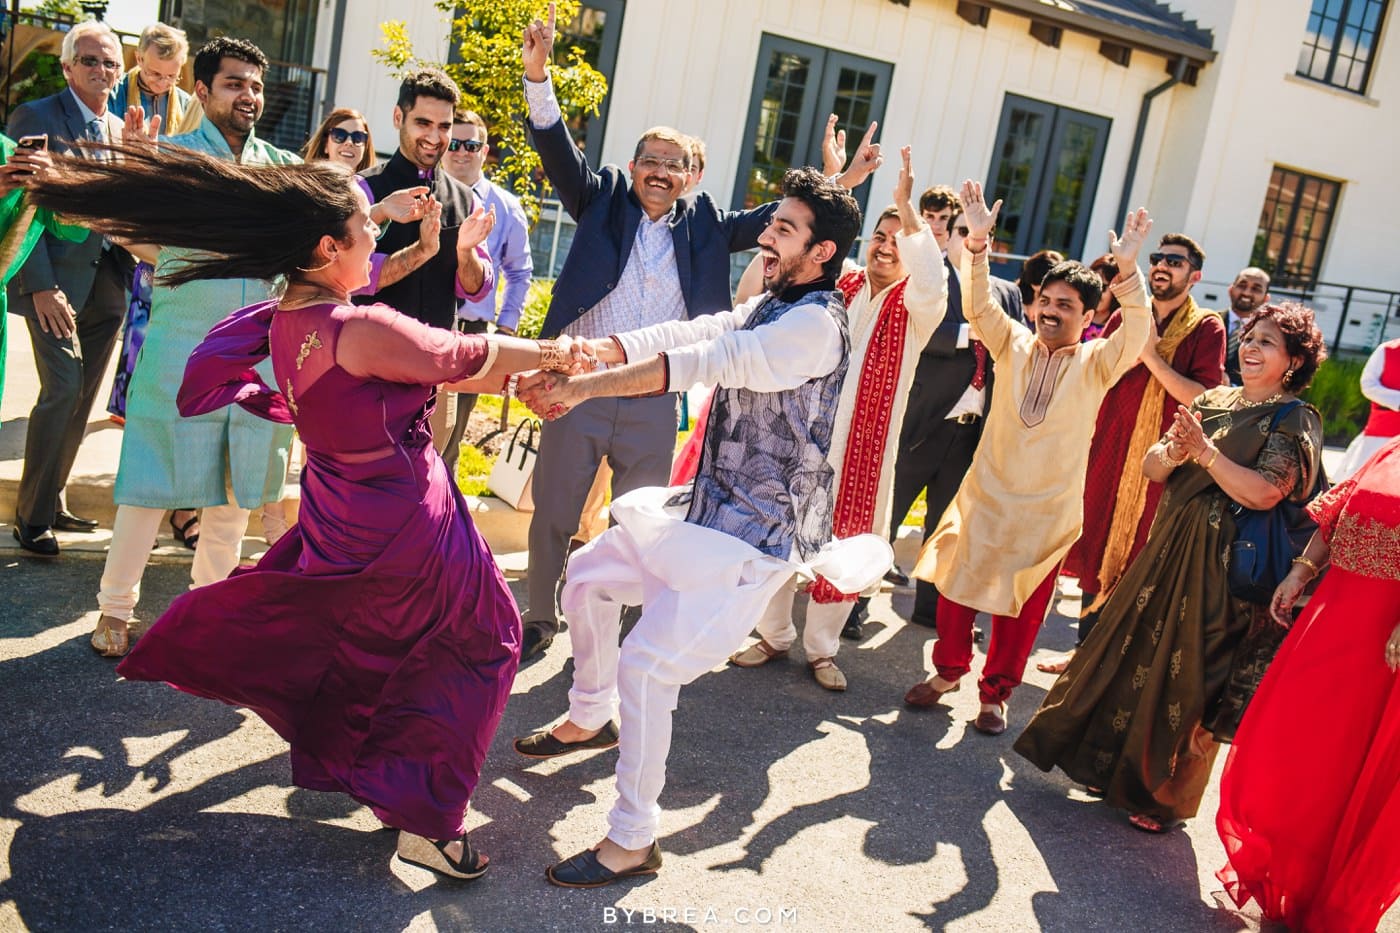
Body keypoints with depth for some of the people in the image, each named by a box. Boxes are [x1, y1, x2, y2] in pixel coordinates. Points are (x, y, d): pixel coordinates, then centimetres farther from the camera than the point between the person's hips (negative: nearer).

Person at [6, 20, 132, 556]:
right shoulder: (34, 119, -4)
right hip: (55, 283, -6)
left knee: (81, 399, 10)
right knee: (63, 390, -12)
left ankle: (51, 501, 25)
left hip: (107, 286, 6)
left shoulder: (123, 131, 14)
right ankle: (32, 516, 2)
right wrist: (40, 285, -18)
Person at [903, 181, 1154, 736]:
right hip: (984, 496, 2)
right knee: (957, 589, 6)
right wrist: (977, 243, -25)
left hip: (1047, 511, -1)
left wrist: (1126, 270, -33)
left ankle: (996, 692, 25)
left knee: (1021, 610, 6)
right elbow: (979, 306, -11)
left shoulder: (1097, 363, -2)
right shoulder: (1013, 344, 3)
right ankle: (948, 670, 29)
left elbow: (1137, 331, -19)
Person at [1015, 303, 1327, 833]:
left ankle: (1166, 797, 21)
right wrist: (1174, 452, -14)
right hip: (1168, 549, 6)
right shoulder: (1214, 401, 11)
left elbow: (1265, 492, -22)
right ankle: (1115, 767, 31)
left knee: (1188, 680, 3)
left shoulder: (1294, 421, -7)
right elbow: (1151, 468, 7)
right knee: (1135, 653, 12)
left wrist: (1205, 451, -20)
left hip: (1225, 568, -6)